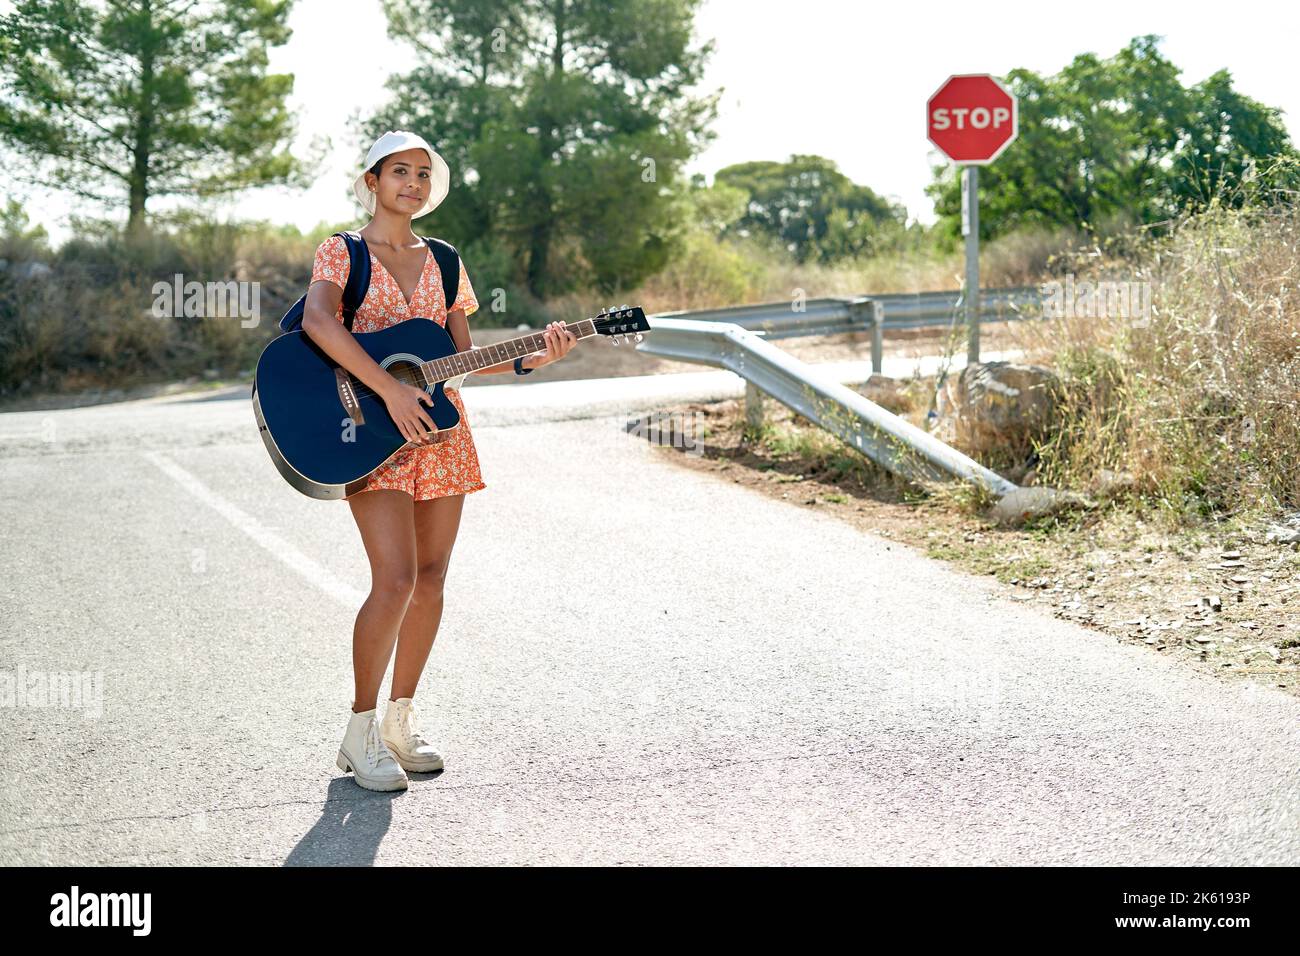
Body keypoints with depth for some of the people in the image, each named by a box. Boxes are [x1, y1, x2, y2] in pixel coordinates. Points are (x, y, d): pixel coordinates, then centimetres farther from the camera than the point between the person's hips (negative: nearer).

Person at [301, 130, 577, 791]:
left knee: (431, 579, 7)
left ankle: (400, 721, 22)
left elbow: (463, 355, 14)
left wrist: (530, 360, -3)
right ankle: (361, 732, 0)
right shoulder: (341, 252, -1)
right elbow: (317, 321, -21)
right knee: (396, 580, -15)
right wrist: (388, 389, -28)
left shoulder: (442, 262, 14)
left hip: (440, 426, 6)